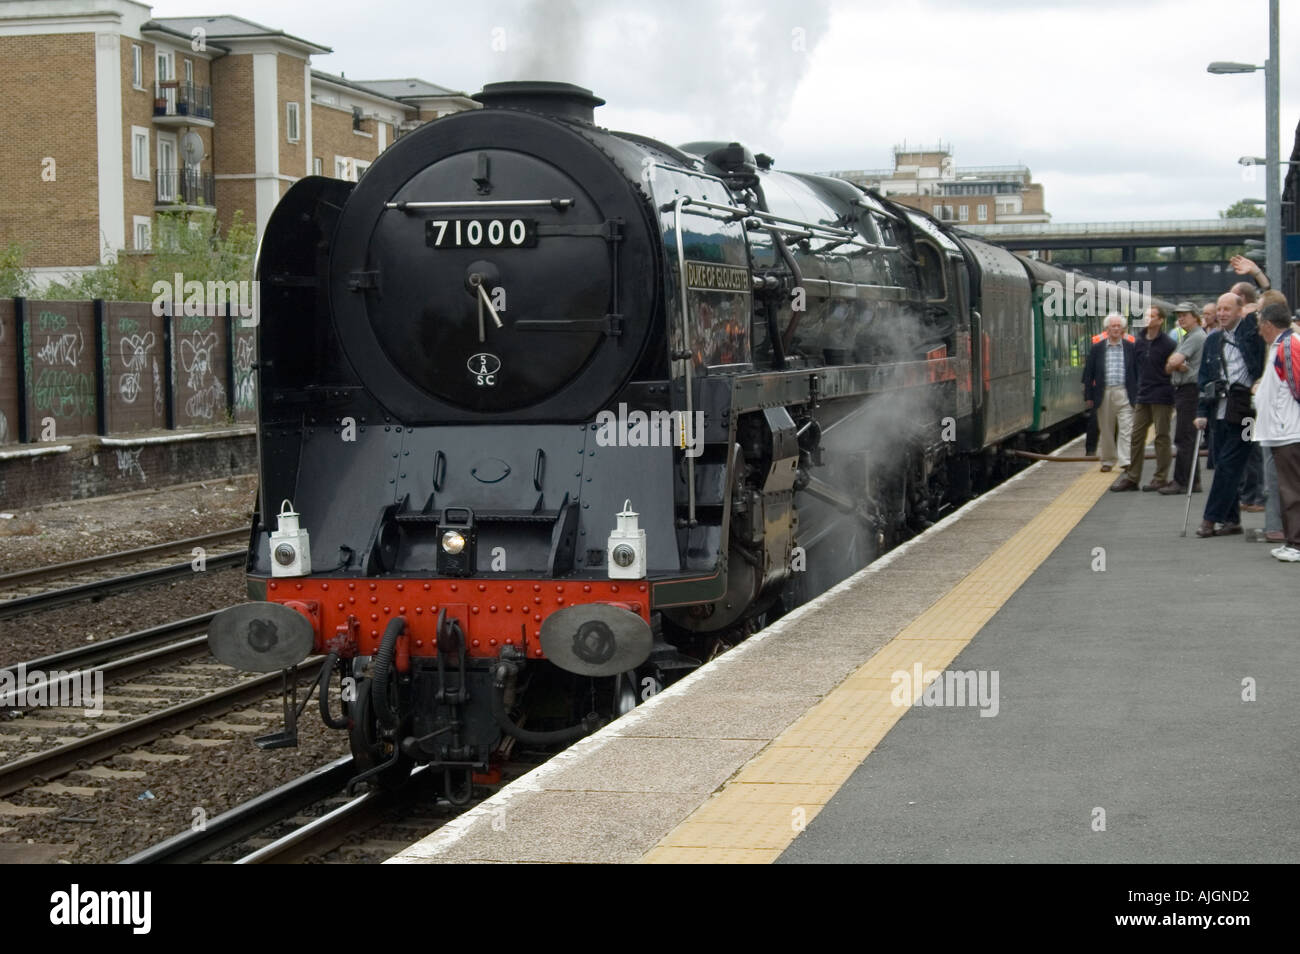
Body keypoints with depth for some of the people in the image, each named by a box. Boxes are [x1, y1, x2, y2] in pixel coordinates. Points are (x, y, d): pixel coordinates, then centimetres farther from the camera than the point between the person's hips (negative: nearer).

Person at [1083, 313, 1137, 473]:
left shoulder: (1131, 347, 5)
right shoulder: (1097, 349, 6)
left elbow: (1138, 371, 6)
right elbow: (1088, 373, 6)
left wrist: (1139, 394, 1)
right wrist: (1088, 396, 1)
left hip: (1124, 394, -1)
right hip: (1104, 394, 1)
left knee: (1126, 429, -9)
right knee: (1106, 430, 9)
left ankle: (1126, 461, -12)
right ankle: (1107, 461, 20)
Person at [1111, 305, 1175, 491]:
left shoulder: (1168, 344, -7)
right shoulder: (1139, 343, 11)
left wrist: (1173, 398, -9)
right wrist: (1136, 392, 12)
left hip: (1162, 399, -6)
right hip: (1142, 398, 6)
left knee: (1162, 437, 0)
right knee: (1136, 437, 6)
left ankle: (1161, 478, 6)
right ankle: (1132, 477, 11)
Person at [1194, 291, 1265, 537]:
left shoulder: (1251, 330, -1)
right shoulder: (1213, 340, 15)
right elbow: (1204, 378, 17)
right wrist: (1202, 411, 11)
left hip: (1243, 408, -6)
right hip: (1221, 411, 6)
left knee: (1228, 464, -7)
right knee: (1224, 465, 8)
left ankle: (1210, 519, -4)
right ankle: (1231, 519, 16)